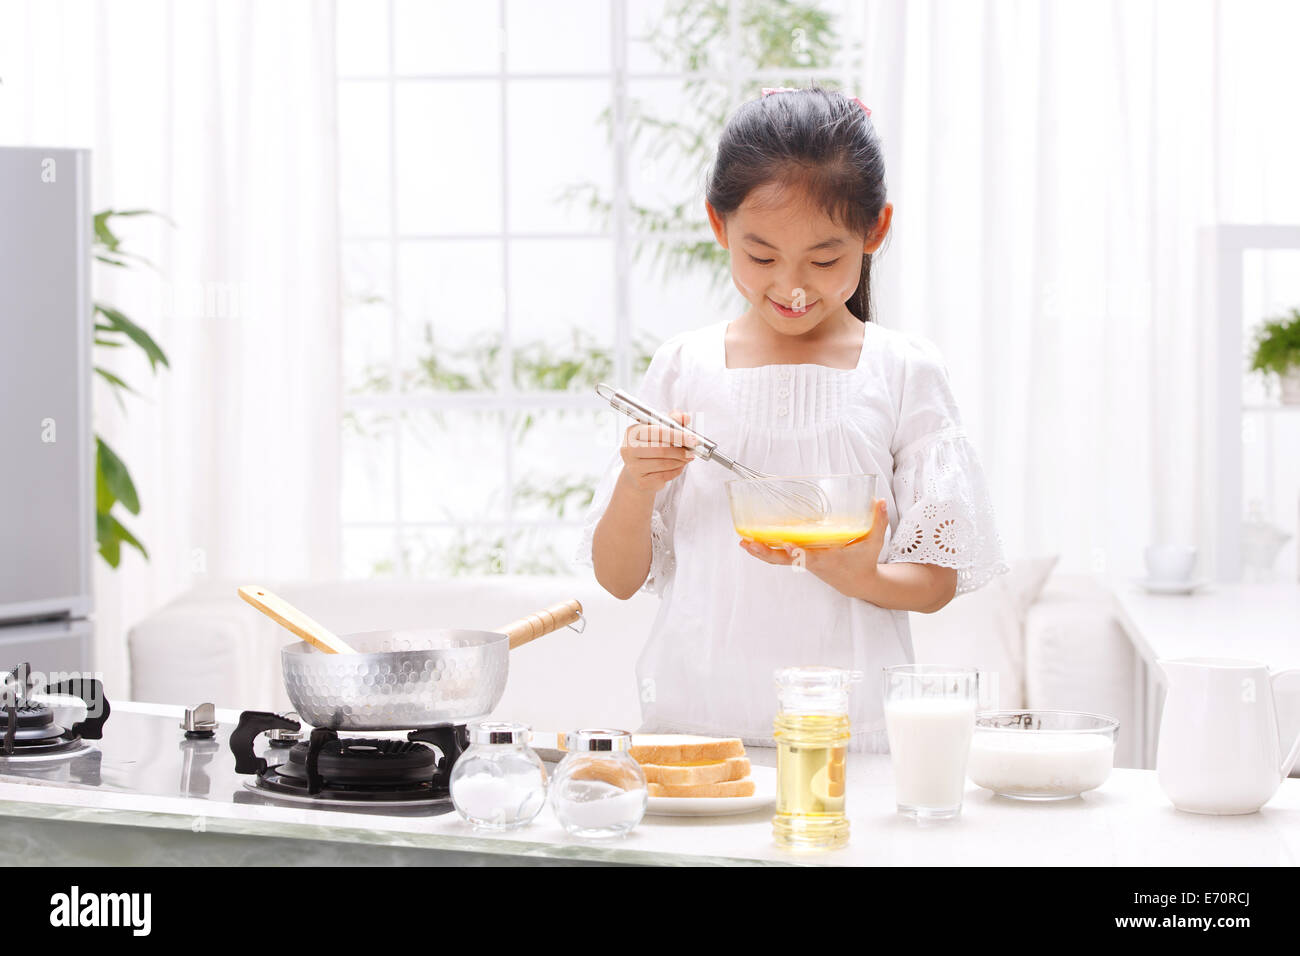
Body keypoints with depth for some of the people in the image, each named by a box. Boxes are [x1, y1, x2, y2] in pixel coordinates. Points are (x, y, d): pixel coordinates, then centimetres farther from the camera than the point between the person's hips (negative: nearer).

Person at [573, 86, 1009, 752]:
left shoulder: (904, 373, 4)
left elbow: (937, 582, 5)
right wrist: (637, 486, -9)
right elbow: (618, 579, 11)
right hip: (692, 717, 1)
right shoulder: (683, 367, 7)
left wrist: (856, 577, -16)